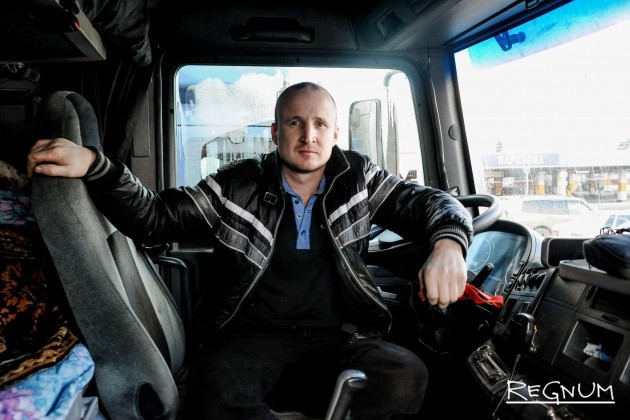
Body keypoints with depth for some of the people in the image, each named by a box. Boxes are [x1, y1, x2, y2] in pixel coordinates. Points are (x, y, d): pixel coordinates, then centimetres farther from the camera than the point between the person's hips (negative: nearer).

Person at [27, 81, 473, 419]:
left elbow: (428, 201, 6)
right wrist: (95, 166, -13)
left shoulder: (360, 179, 6)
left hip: (336, 337, 2)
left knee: (407, 377, -29)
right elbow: (154, 217, 4)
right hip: (252, 336, -1)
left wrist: (448, 242, -19)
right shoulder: (237, 185, 2)